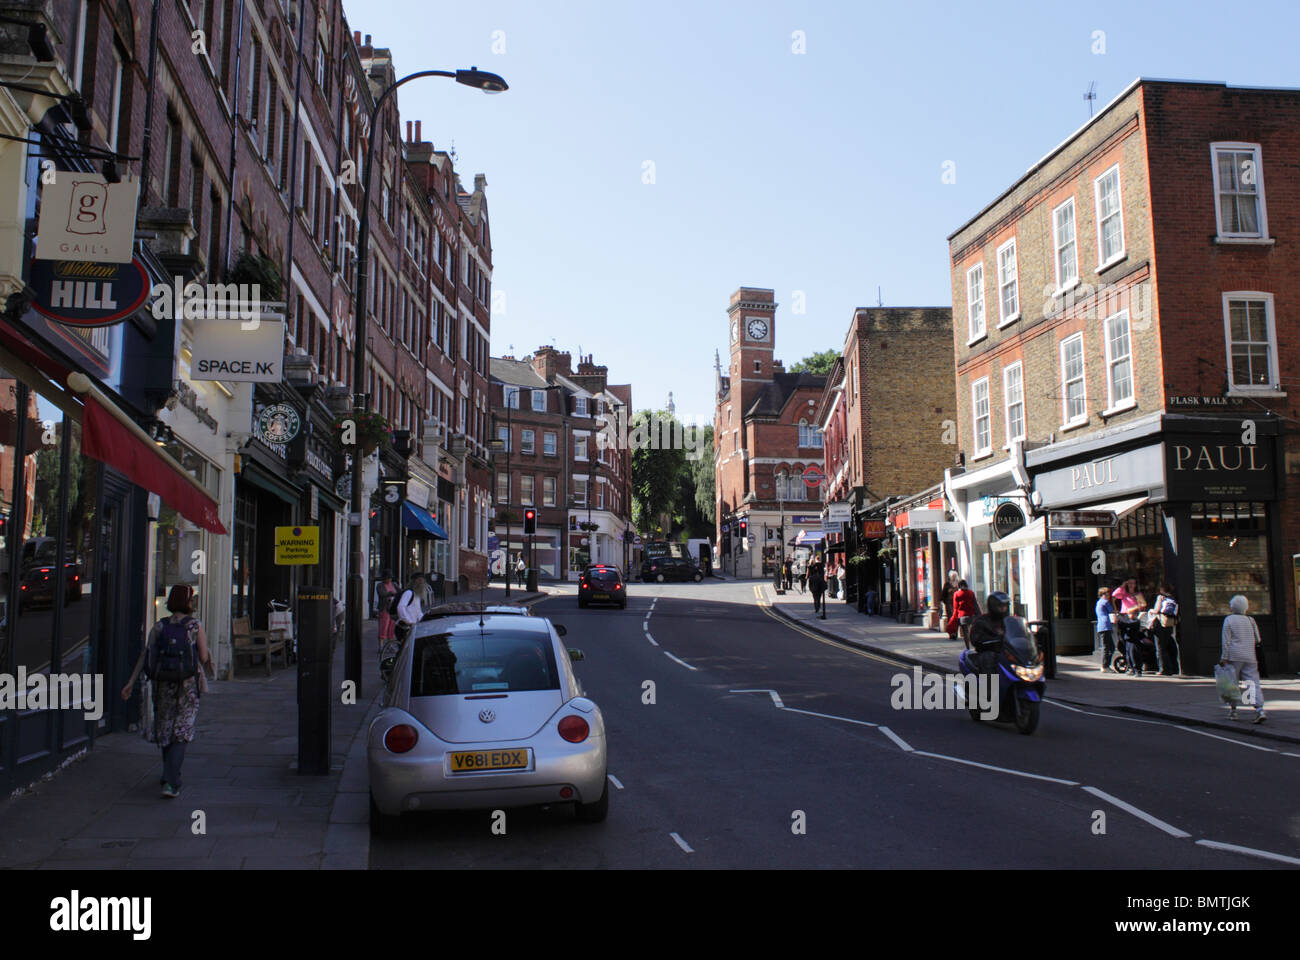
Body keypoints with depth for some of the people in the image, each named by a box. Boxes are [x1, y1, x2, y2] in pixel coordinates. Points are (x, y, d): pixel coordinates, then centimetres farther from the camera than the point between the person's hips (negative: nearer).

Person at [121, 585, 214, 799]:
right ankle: (171, 783, -14)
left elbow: (145, 655, -2)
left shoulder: (159, 626, 3)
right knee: (180, 733, -1)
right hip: (187, 685, -3)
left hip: (162, 683, 3)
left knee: (165, 727, 20)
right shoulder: (195, 626, -5)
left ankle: (169, 776, 35)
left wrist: (131, 682, -2)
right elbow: (204, 658, -6)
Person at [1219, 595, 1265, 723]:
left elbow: (1226, 641, -7)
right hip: (1250, 657, 3)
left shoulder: (1228, 620, -3)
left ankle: (1232, 710, 10)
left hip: (1234, 657, -3)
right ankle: (1260, 710, -15)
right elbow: (1257, 640, 11)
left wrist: (1224, 658, -6)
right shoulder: (1251, 620, 8)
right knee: (1254, 684, -1)